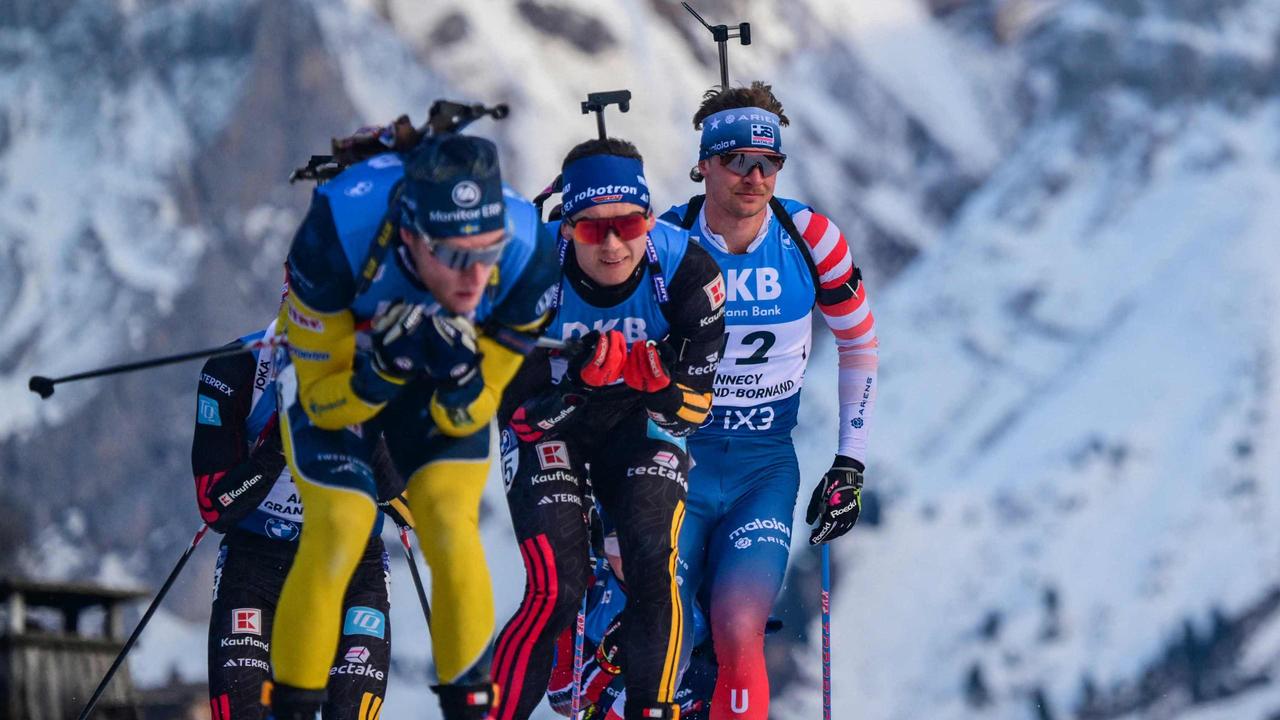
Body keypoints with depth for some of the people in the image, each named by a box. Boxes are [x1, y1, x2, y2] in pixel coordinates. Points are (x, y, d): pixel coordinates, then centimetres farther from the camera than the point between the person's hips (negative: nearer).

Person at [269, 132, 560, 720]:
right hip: (334, 369, -2)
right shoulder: (337, 235, -39)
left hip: (442, 390, 2)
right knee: (338, 531, -17)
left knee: (452, 528, -16)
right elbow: (322, 402, -25)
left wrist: (460, 383, -40)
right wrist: (381, 371, -44)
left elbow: (466, 420, -18)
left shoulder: (526, 257, -33)